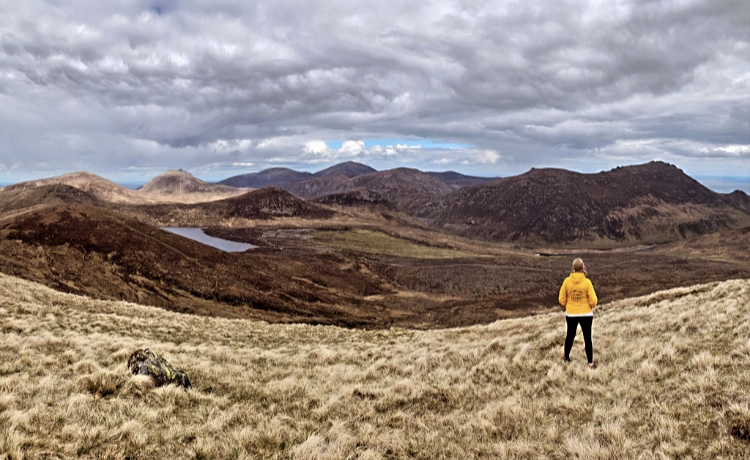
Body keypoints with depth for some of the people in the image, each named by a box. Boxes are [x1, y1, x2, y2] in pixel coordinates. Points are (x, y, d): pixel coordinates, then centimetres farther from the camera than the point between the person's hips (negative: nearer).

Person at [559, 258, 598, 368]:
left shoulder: (567, 281, -10)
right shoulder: (587, 282, -15)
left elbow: (561, 300, -4)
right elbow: (593, 301, -13)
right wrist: (592, 306, 10)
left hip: (571, 314, 2)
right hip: (586, 314, -2)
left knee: (570, 335, 20)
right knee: (587, 337, 8)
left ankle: (566, 356, 37)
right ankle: (590, 362, 14)